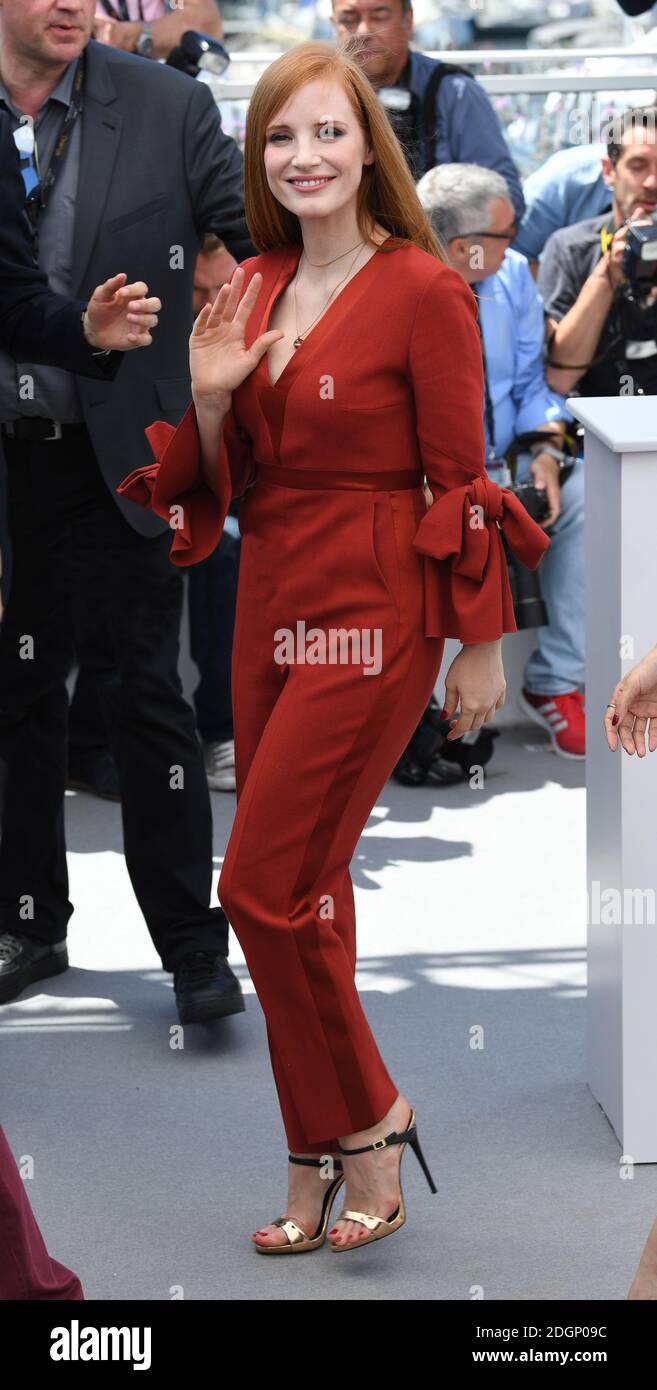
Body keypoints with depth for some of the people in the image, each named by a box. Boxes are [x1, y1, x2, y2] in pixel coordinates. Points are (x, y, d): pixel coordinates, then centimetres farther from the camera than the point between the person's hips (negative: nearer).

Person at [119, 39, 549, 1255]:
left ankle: (365, 1123, 10)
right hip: (268, 604, 7)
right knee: (306, 891, 11)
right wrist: (211, 397, -7)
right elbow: (220, 481, 12)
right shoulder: (251, 290, 9)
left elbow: (461, 480, -9)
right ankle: (320, 1172, 20)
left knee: (264, 886, -9)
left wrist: (480, 647, -8)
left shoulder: (422, 291, -11)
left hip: (371, 613, -7)